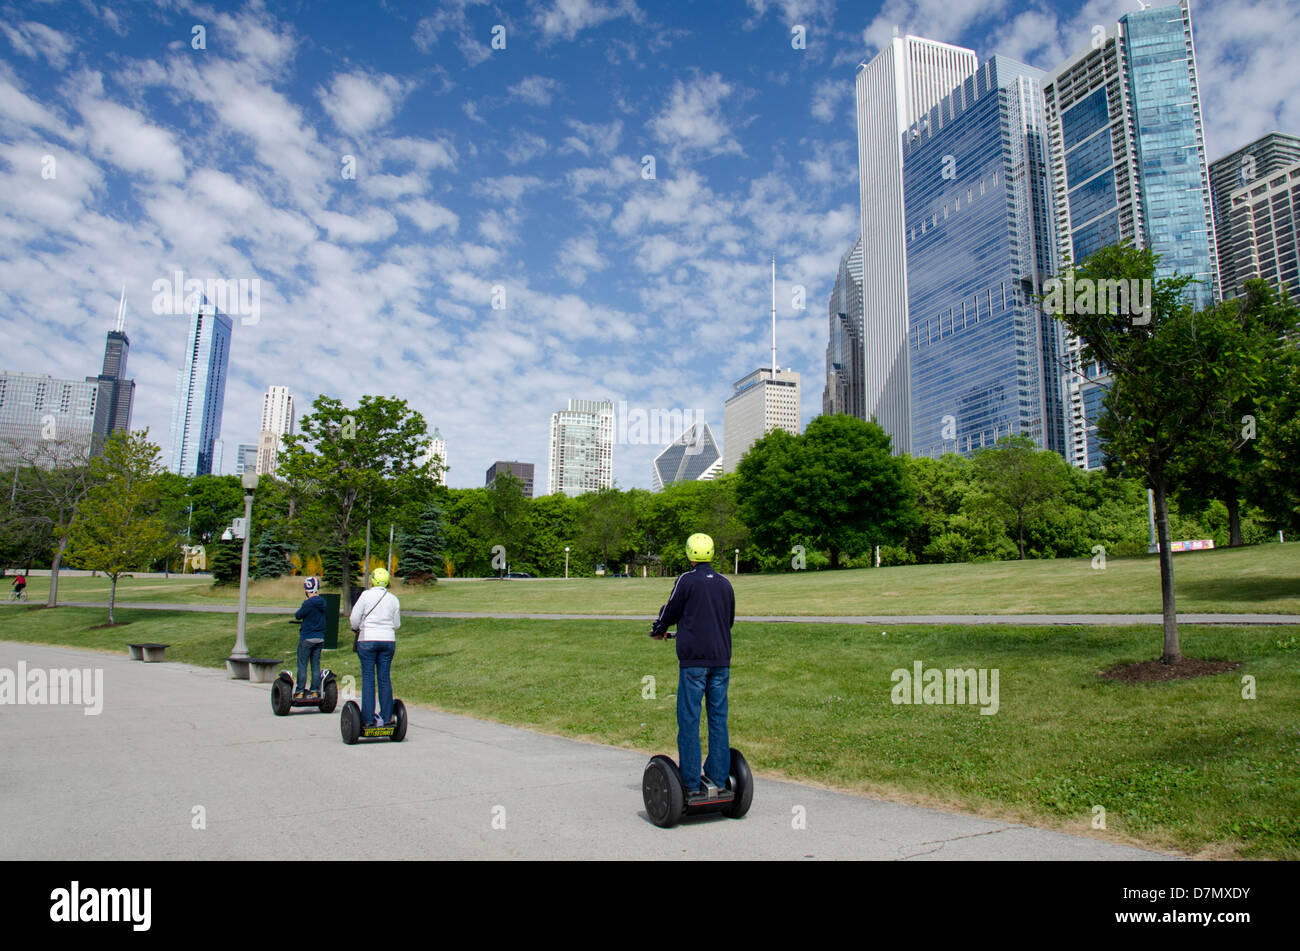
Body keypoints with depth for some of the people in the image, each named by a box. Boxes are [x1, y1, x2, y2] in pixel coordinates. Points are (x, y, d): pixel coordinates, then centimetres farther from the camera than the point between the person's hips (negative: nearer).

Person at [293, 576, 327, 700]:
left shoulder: (308, 603, -16)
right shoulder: (322, 602, 3)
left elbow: (298, 615, -6)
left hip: (307, 638, -6)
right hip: (320, 638, 6)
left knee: (302, 665, 2)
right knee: (316, 665, 9)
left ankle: (300, 692, 3)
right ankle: (315, 692, 10)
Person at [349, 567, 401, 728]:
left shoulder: (366, 595, -5)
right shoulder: (394, 599, 5)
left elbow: (354, 618, -3)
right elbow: (396, 624, 9)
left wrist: (356, 627, 18)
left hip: (368, 639, -3)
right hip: (388, 640, 3)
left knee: (368, 678, 2)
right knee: (384, 678, 8)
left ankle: (368, 717, 3)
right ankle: (386, 716, 9)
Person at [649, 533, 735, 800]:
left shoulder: (686, 580, -6)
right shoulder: (725, 583, 11)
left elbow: (670, 612, 2)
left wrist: (658, 631, 23)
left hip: (694, 660, -5)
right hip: (721, 660, 5)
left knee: (689, 720, 0)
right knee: (718, 720, 10)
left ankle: (691, 784, 1)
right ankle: (717, 780, 13)